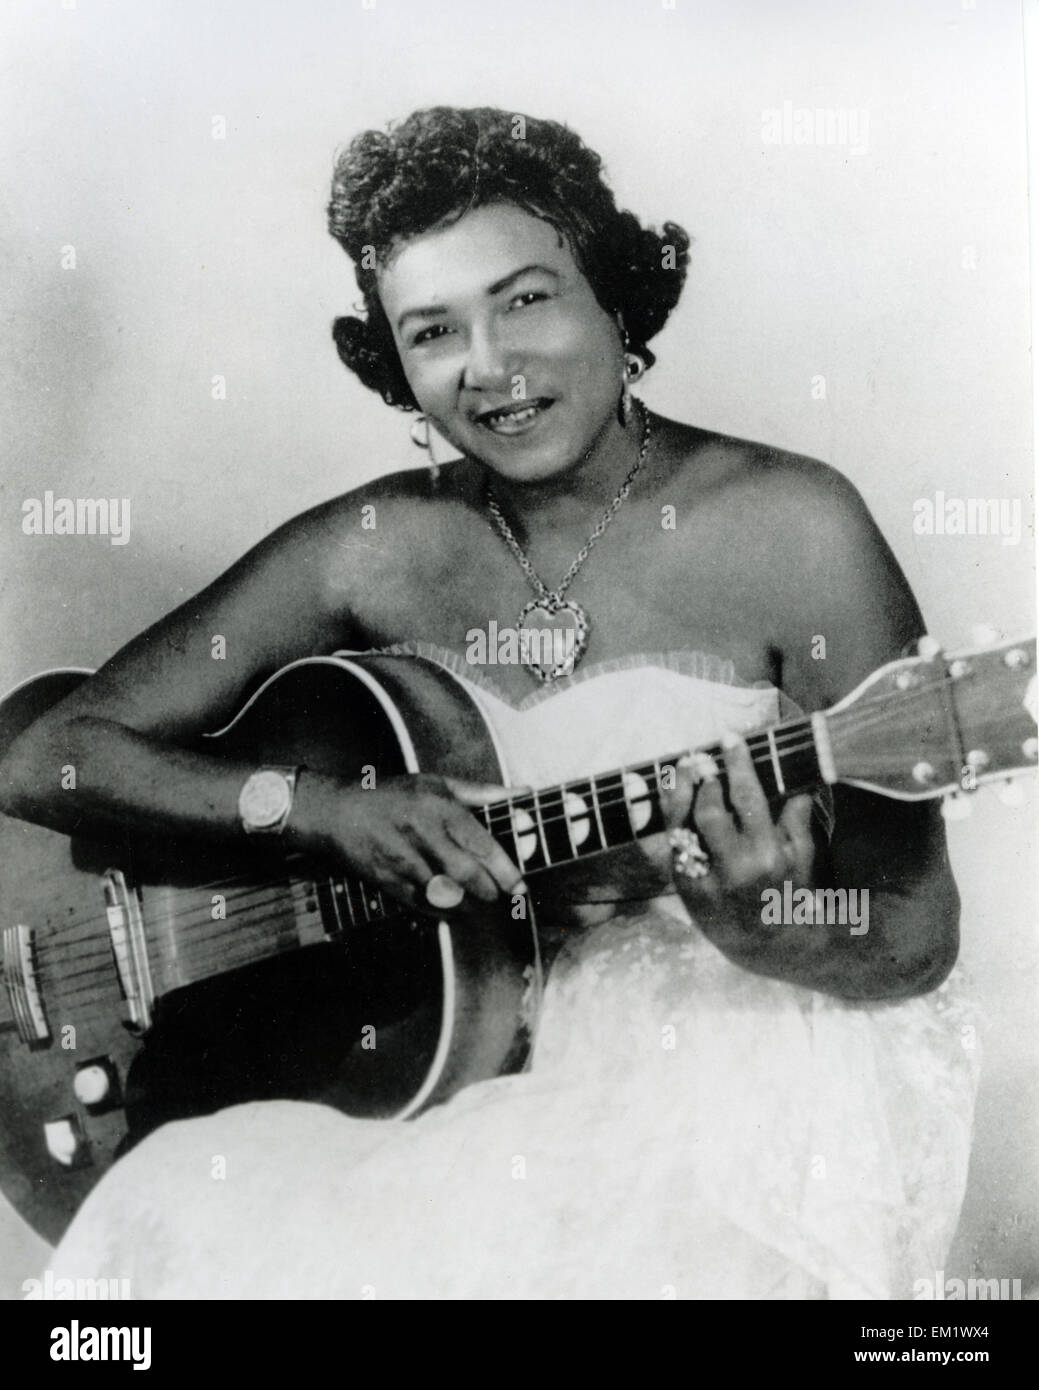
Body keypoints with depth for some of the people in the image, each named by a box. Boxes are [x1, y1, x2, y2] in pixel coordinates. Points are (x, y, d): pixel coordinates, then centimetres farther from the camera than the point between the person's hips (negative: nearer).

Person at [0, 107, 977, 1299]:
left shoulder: (790, 530, -11)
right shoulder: (372, 551, -2)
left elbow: (916, 940, -7)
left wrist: (770, 933, -30)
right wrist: (322, 805, -20)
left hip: (746, 1063, -2)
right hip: (471, 1057, 3)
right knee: (174, 1216, -20)